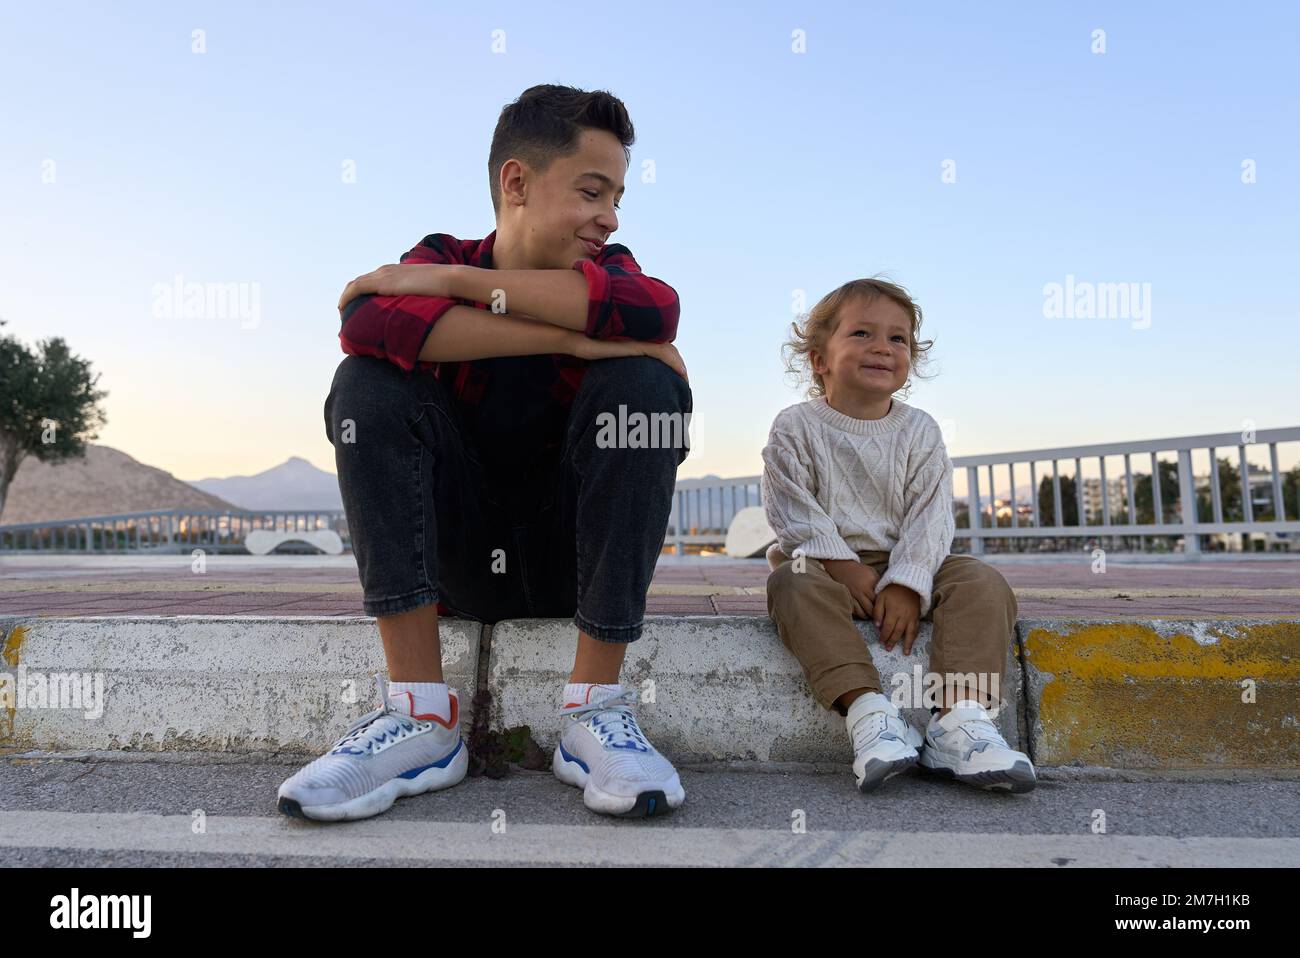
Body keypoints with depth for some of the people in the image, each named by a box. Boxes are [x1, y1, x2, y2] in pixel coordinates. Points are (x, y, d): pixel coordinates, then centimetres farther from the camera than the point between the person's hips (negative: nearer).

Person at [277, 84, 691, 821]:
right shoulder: (440, 256, -1)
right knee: (370, 383, -20)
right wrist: (571, 339, -29)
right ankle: (422, 716, -23)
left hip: (573, 553, 0)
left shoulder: (606, 269, -1)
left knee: (643, 380, -22)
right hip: (460, 555, 0)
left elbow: (656, 310, -28)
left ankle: (595, 710, -21)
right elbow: (367, 324, -27)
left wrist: (455, 280, -24)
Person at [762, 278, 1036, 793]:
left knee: (983, 583, -21)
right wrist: (843, 566, -20)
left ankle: (960, 716, -34)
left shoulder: (920, 430, 4)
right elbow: (795, 513, -10)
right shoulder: (795, 427, -2)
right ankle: (868, 709, -44)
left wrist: (906, 583, -19)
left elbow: (928, 517, -4)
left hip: (903, 565, 3)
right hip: (824, 561, -2)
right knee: (793, 582, -36)